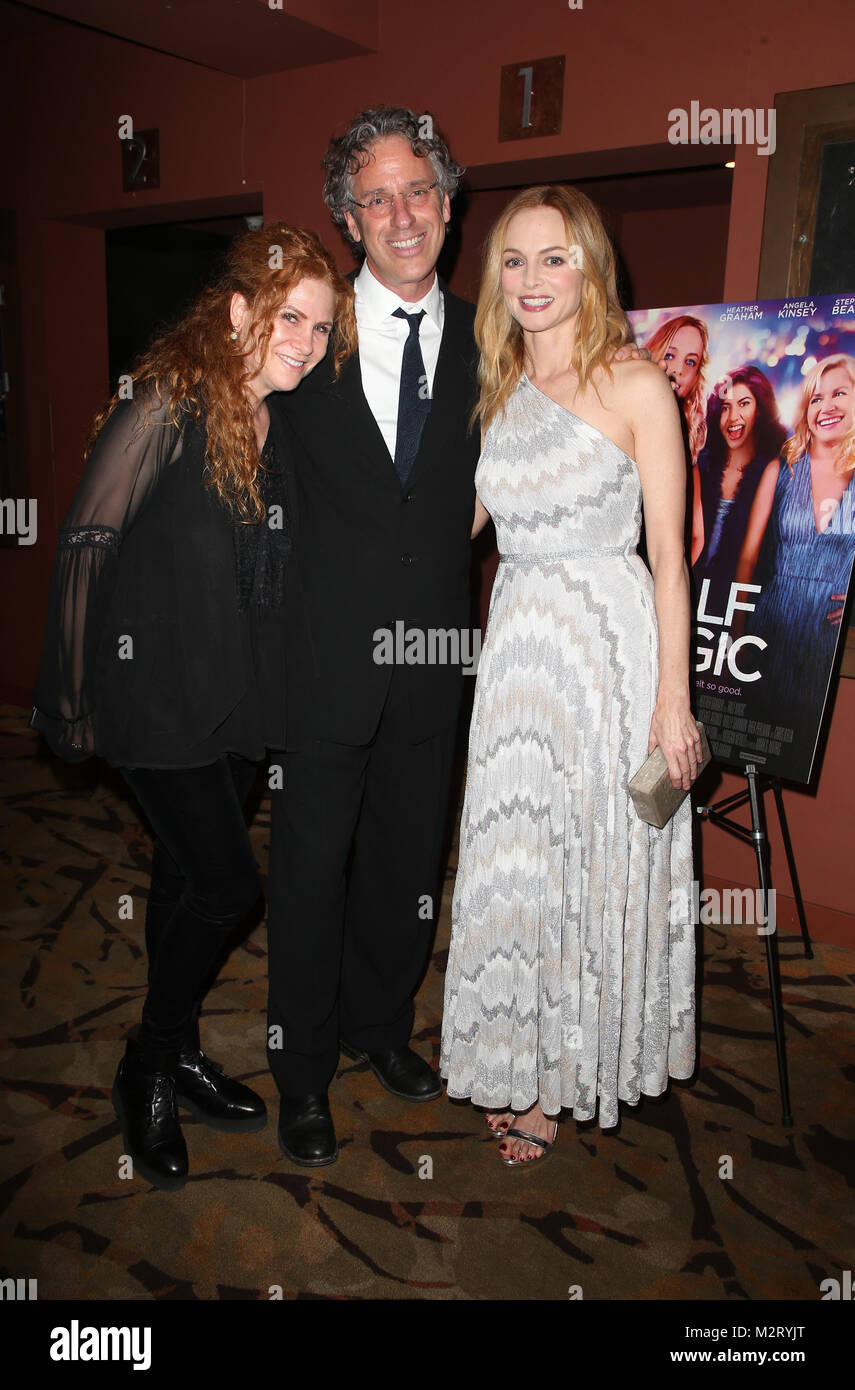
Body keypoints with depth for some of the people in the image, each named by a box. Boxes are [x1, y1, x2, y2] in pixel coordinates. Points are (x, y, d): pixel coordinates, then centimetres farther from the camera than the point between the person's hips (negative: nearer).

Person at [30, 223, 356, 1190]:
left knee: (188, 873, 17)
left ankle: (176, 1055, 35)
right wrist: (71, 694, -12)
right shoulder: (167, 403, -15)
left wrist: (276, 681, 8)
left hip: (239, 689, 7)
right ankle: (148, 1068, 20)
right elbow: (84, 541, -14)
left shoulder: (282, 420, 7)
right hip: (159, 685, -7)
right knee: (226, 881, -6)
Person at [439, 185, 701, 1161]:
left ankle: (568, 1079, 27)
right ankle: (519, 1066, 32)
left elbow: (668, 557, -8)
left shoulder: (637, 389, -6)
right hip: (515, 642, 5)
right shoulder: (497, 392, 10)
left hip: (608, 641, -5)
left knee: (592, 858, 6)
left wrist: (673, 701, -11)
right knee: (512, 859, 11)